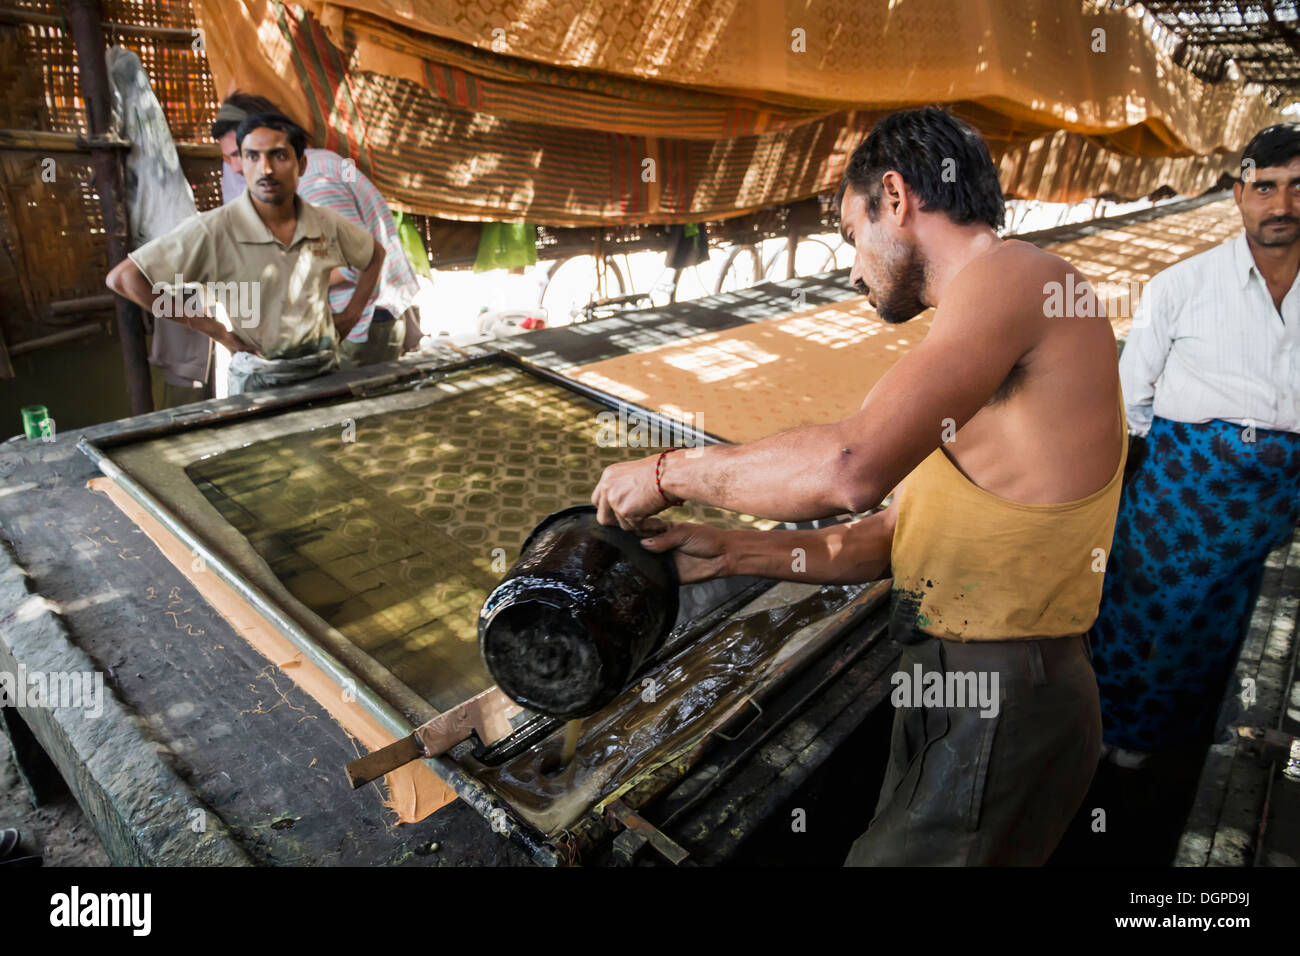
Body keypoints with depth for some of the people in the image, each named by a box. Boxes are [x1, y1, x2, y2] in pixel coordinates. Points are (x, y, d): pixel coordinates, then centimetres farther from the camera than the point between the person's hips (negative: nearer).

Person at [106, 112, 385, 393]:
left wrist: (353, 312, 6)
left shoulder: (326, 224, -2)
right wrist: (216, 331, -14)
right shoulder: (213, 230, -14)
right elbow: (122, 278, -15)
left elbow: (376, 254, 18)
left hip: (325, 369, 4)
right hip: (258, 379, -3)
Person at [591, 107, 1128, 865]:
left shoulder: (1011, 273, -14)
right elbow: (891, 538, 14)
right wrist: (729, 552, 7)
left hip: (1001, 709, -9)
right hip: (949, 687, 9)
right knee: (889, 844, 21)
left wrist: (668, 472, -15)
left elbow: (851, 467, -29)